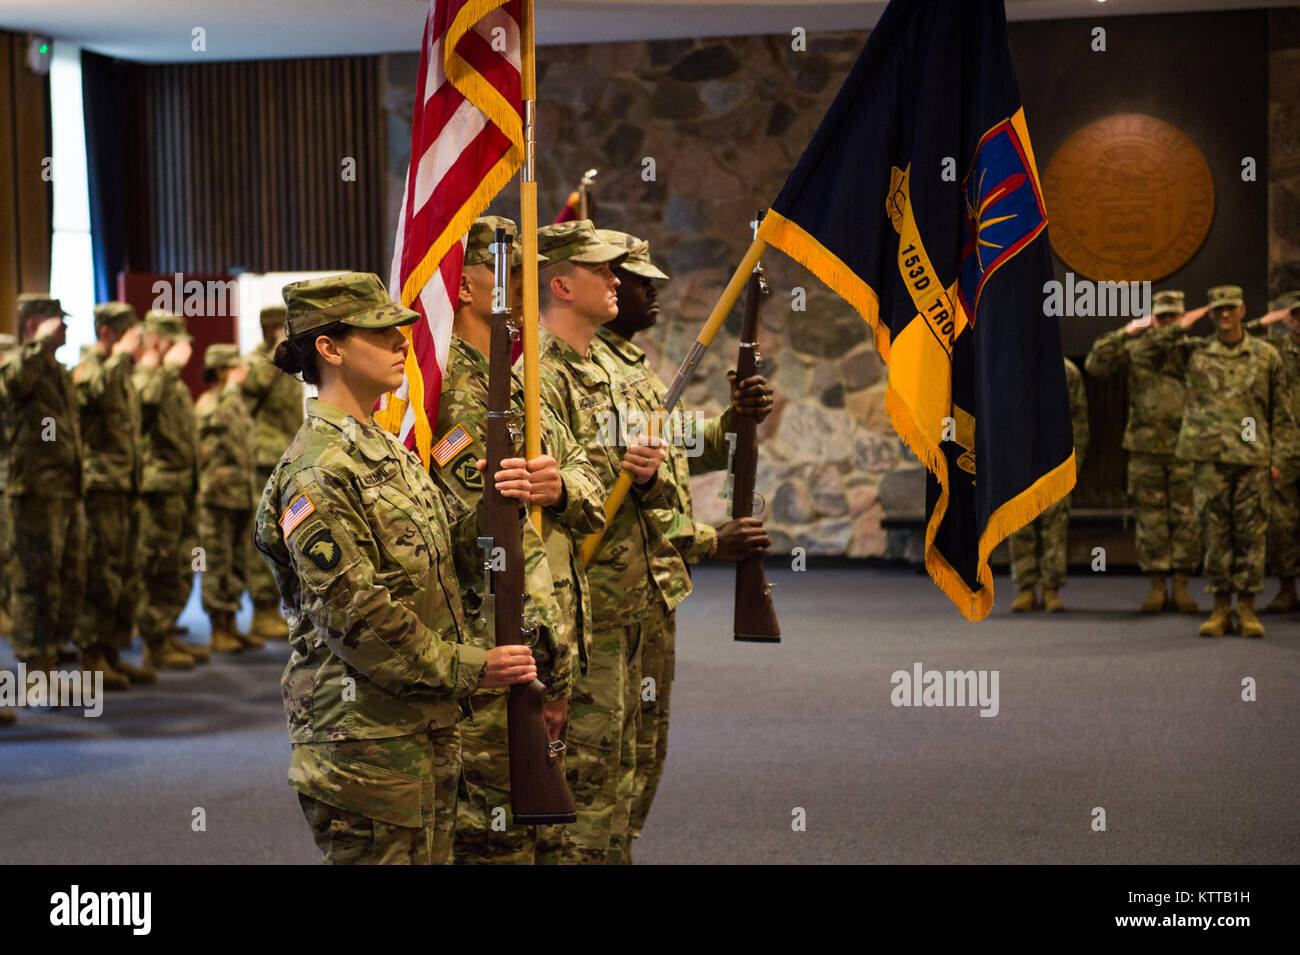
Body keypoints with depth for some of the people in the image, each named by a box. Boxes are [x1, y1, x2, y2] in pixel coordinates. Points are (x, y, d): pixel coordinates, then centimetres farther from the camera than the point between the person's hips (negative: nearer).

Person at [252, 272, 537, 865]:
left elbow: (440, 539, 13)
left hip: (427, 725, 9)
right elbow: (354, 615, -21)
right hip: (364, 735, -9)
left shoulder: (385, 449, 14)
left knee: (429, 853, 15)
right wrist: (468, 668, -18)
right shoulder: (317, 474, -17)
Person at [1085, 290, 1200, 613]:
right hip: (1145, 449, 0)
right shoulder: (1136, 349, 5)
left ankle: (1180, 587, 8)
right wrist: (1123, 333, -8)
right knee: (1150, 519, 3)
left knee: (1186, 518, 0)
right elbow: (1095, 365, -5)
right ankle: (1157, 586, 10)